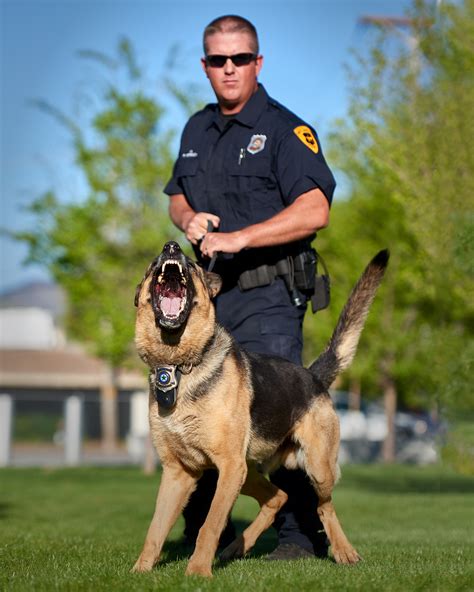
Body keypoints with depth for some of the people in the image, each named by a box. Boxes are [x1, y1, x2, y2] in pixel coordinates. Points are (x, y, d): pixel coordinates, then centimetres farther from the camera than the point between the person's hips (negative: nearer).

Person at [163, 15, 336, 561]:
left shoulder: (285, 130, -8)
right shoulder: (197, 129, 15)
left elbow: (314, 211, -20)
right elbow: (178, 194, 28)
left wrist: (236, 239, -24)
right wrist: (188, 218, 3)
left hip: (267, 296, -7)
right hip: (205, 294, 7)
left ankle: (302, 534, 4)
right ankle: (205, 531, 24)